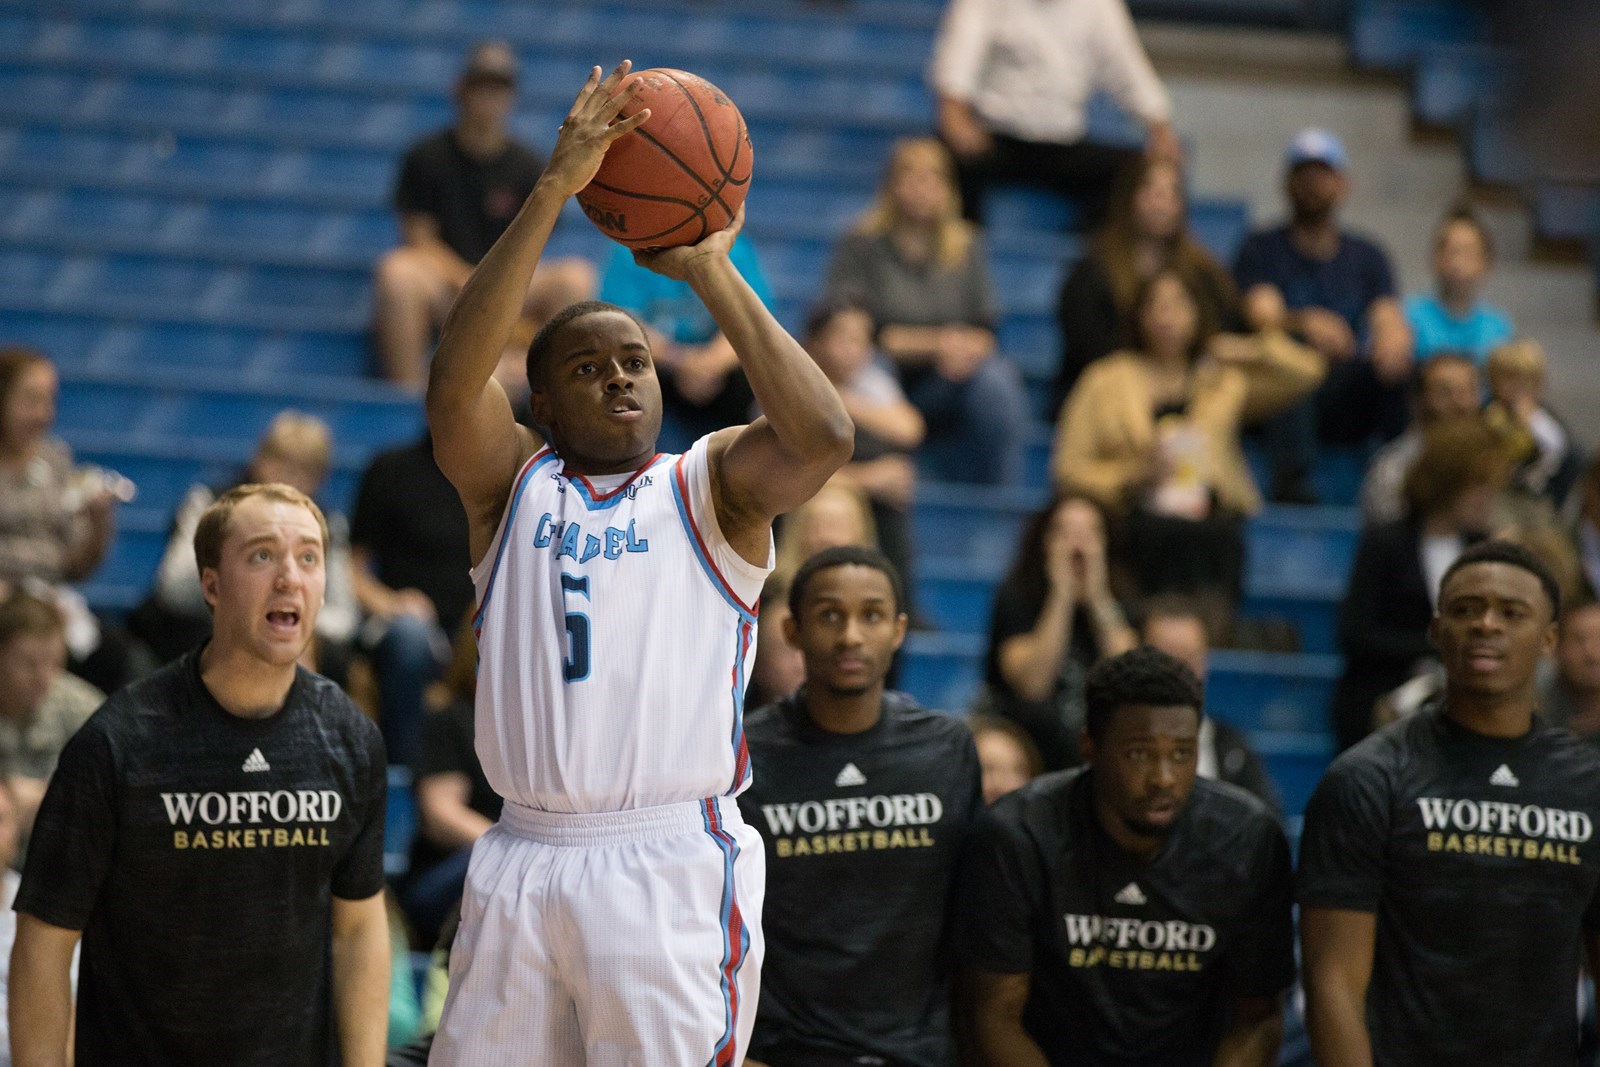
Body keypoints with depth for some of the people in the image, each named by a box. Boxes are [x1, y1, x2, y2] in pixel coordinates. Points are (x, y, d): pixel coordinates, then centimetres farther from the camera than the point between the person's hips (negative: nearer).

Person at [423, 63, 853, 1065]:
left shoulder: (711, 485, 8)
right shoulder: (514, 484, 12)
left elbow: (823, 436, -13)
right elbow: (454, 386, -9)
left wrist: (709, 269, -9)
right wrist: (553, 194, -15)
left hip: (673, 868, -2)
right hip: (525, 862, 3)